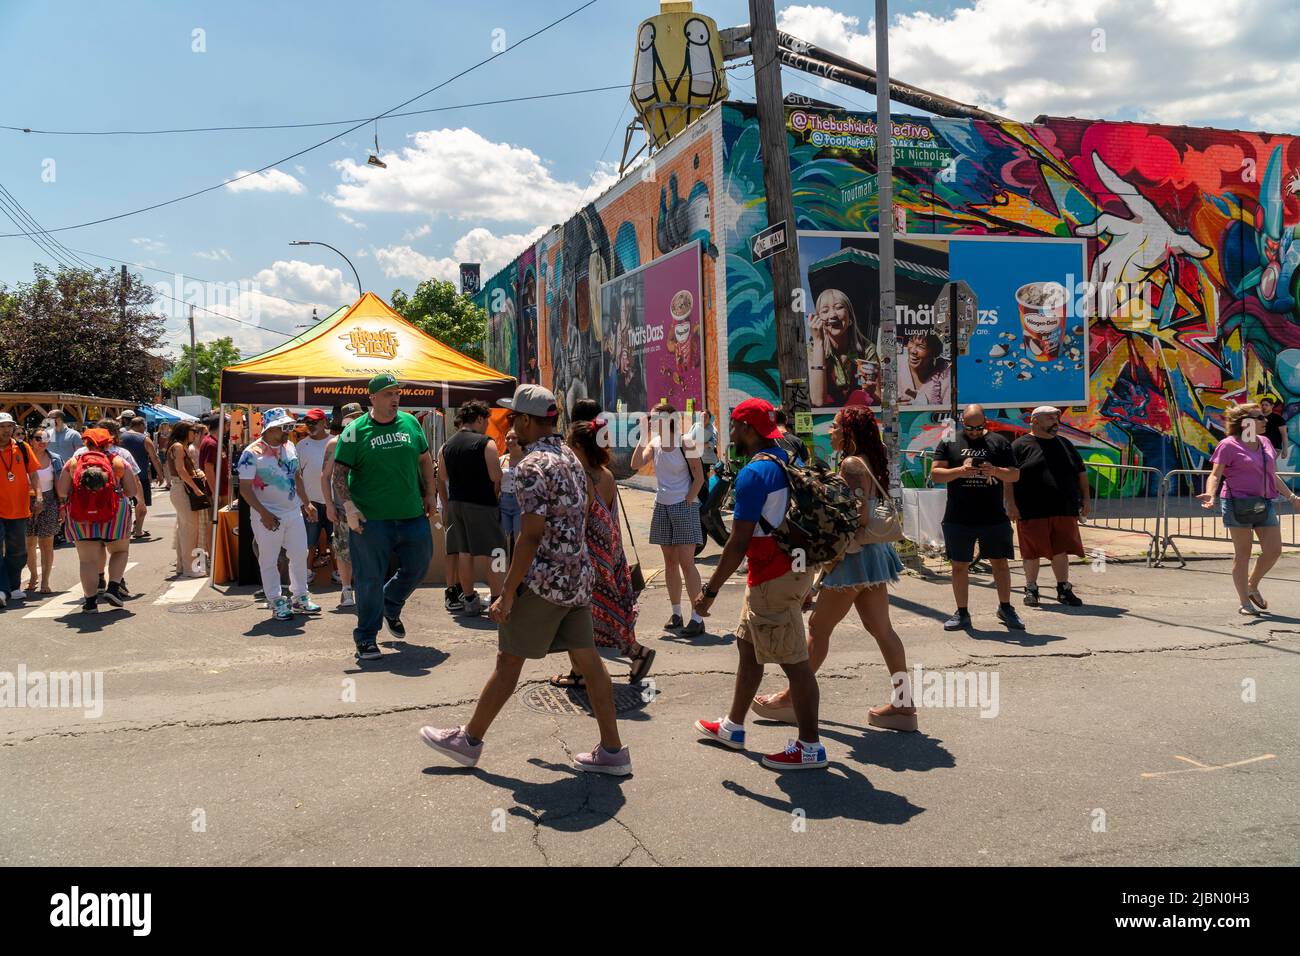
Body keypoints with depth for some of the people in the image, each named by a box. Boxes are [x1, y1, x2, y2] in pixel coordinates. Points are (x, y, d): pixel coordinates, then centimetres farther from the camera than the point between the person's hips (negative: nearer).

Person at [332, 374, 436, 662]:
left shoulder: (410, 423, 8)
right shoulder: (355, 431, -5)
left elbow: (425, 460, 18)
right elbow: (339, 473, -6)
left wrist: (430, 495, 14)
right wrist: (349, 506, -17)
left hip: (412, 516, 5)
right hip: (371, 519, -5)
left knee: (418, 567, 15)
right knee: (370, 578, 0)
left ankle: (390, 608, 42)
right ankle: (366, 638, 14)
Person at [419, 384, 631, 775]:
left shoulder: (532, 466, -16)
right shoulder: (570, 456, 11)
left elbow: (531, 536, -21)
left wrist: (507, 593, -18)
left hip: (543, 581, -8)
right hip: (579, 576, 8)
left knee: (508, 661, 5)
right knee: (587, 661, 9)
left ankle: (469, 739, 21)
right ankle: (612, 750, 13)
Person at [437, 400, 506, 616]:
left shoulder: (446, 446, 9)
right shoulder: (486, 444, -10)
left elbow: (441, 481, 12)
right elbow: (496, 478, -14)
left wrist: (447, 507, 19)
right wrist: (495, 498, 4)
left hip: (455, 503, 6)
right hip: (482, 504, -6)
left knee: (464, 552, 11)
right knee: (491, 553, -1)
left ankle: (469, 599, 17)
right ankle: (497, 600, 0)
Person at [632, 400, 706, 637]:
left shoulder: (685, 444, -10)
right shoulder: (654, 443, 5)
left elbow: (699, 477, -9)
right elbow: (636, 465, -7)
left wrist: (687, 503, -12)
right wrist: (644, 437, -9)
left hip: (684, 505, -6)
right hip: (662, 505, 6)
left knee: (686, 562, -9)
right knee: (670, 562, 10)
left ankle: (697, 618, -6)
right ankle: (676, 613, 18)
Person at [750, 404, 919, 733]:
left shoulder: (852, 464, -17)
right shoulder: (867, 462, 13)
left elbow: (859, 517, -23)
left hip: (855, 557, -10)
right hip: (869, 555, 10)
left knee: (818, 627, 1)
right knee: (881, 629, 10)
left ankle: (792, 699, 11)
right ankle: (903, 703, 13)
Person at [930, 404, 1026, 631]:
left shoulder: (999, 443, 6)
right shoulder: (949, 443, 4)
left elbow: (1015, 475, 6)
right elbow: (935, 474, -2)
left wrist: (996, 471, -15)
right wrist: (959, 471, -19)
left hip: (994, 517, 1)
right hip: (958, 519, 0)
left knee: (1000, 562, 7)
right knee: (959, 565, 5)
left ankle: (1005, 608, 25)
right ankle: (962, 612, 17)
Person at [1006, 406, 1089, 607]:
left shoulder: (1065, 444, 17)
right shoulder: (1020, 445, -1)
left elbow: (1081, 473, 21)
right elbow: (1008, 477, -6)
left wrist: (1085, 499, 14)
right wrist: (1011, 504, -13)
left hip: (1064, 511, 4)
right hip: (1032, 513, -4)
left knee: (1061, 550, 6)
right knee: (1032, 552, 3)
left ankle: (1063, 589, 18)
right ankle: (1031, 589, 17)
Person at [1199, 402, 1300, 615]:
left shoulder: (1265, 443, 15)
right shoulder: (1228, 445, -6)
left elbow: (1273, 476, 24)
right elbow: (1215, 475, -11)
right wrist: (1210, 495, -29)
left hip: (1265, 504, 6)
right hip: (1238, 504, -6)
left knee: (1274, 550, 2)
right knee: (1242, 553, 1)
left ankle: (1252, 586, 26)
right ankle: (1244, 602, 9)